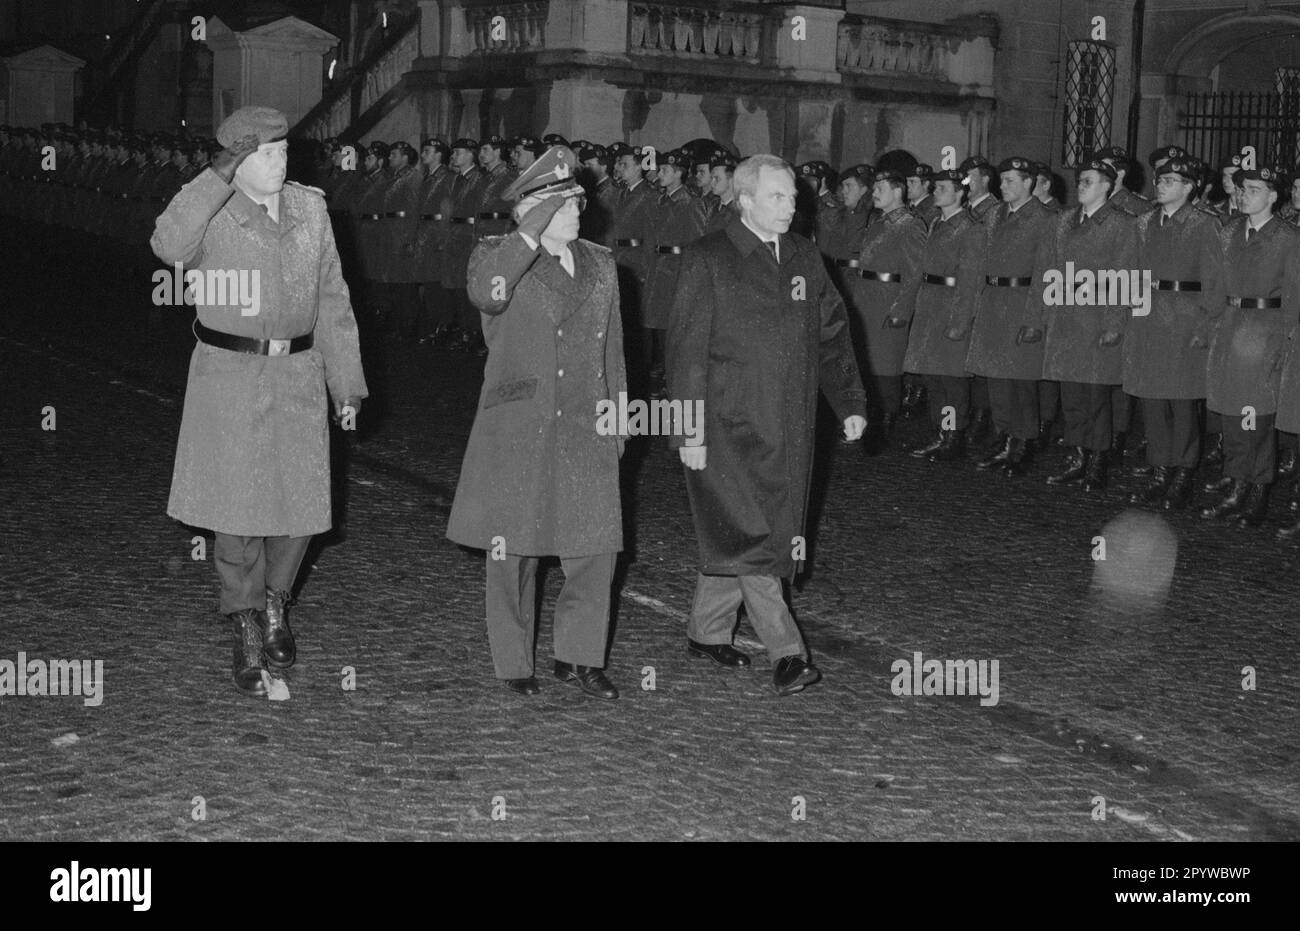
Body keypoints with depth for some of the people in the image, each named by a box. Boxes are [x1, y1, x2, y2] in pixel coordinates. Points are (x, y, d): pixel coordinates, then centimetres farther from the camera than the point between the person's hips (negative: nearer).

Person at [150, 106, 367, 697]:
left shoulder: (310, 210, 6)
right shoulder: (212, 215, -6)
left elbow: (332, 302, 10)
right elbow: (169, 245, -30)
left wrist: (348, 383, 8)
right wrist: (220, 177, -30)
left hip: (298, 377, 4)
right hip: (229, 377, -3)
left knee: (300, 501, 5)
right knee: (237, 506, 1)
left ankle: (274, 603, 32)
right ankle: (246, 631, 18)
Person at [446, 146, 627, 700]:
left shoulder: (600, 266, 14)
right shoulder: (497, 256, -1)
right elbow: (486, 294, -26)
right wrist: (533, 231, -24)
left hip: (584, 431, 4)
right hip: (517, 430, -4)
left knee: (596, 546, 1)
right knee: (513, 551, 3)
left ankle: (579, 656, 17)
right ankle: (513, 664, 17)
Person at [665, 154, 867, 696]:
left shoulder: (804, 259, 11)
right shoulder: (707, 262, -6)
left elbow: (832, 335, 16)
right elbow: (687, 350, -8)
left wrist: (850, 403, 6)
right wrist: (689, 432, -13)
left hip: (788, 428, 5)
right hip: (728, 427, -5)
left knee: (730, 537, 12)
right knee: (746, 534, -7)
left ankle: (707, 632, 26)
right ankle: (785, 651, -6)